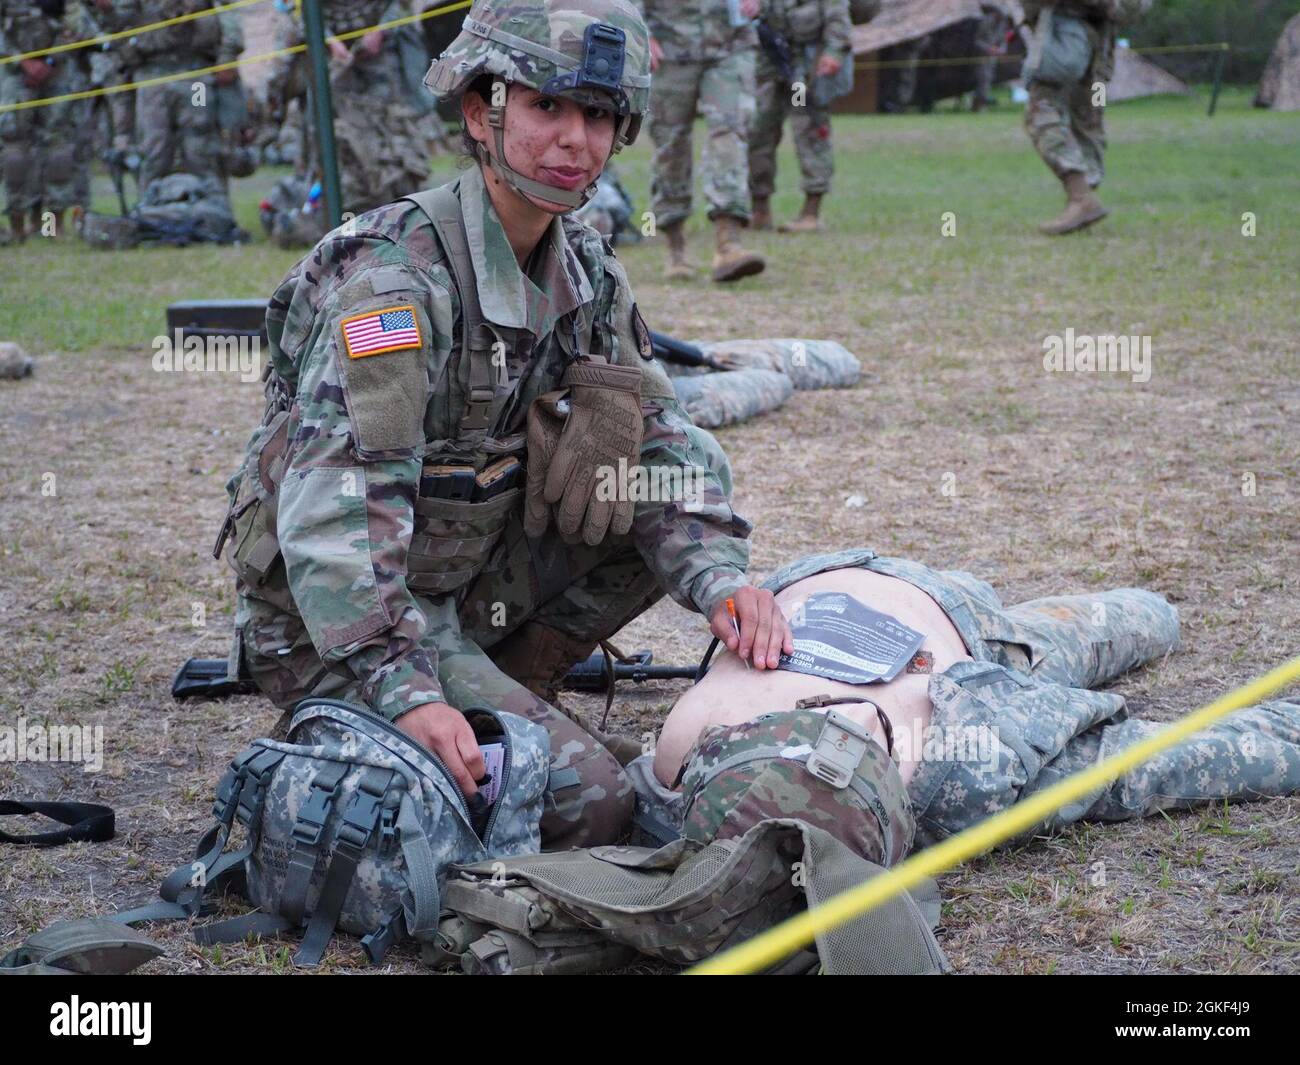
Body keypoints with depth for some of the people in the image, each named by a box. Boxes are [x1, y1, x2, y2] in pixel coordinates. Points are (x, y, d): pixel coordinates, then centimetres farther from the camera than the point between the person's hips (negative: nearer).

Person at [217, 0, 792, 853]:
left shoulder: (586, 271, 1)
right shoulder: (397, 276, -24)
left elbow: (664, 445, 1)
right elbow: (337, 504, -32)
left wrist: (722, 580, -18)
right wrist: (403, 692, -41)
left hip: (468, 583, 8)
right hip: (336, 626, -8)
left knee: (683, 481, -4)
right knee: (590, 800, -20)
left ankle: (498, 689, 3)